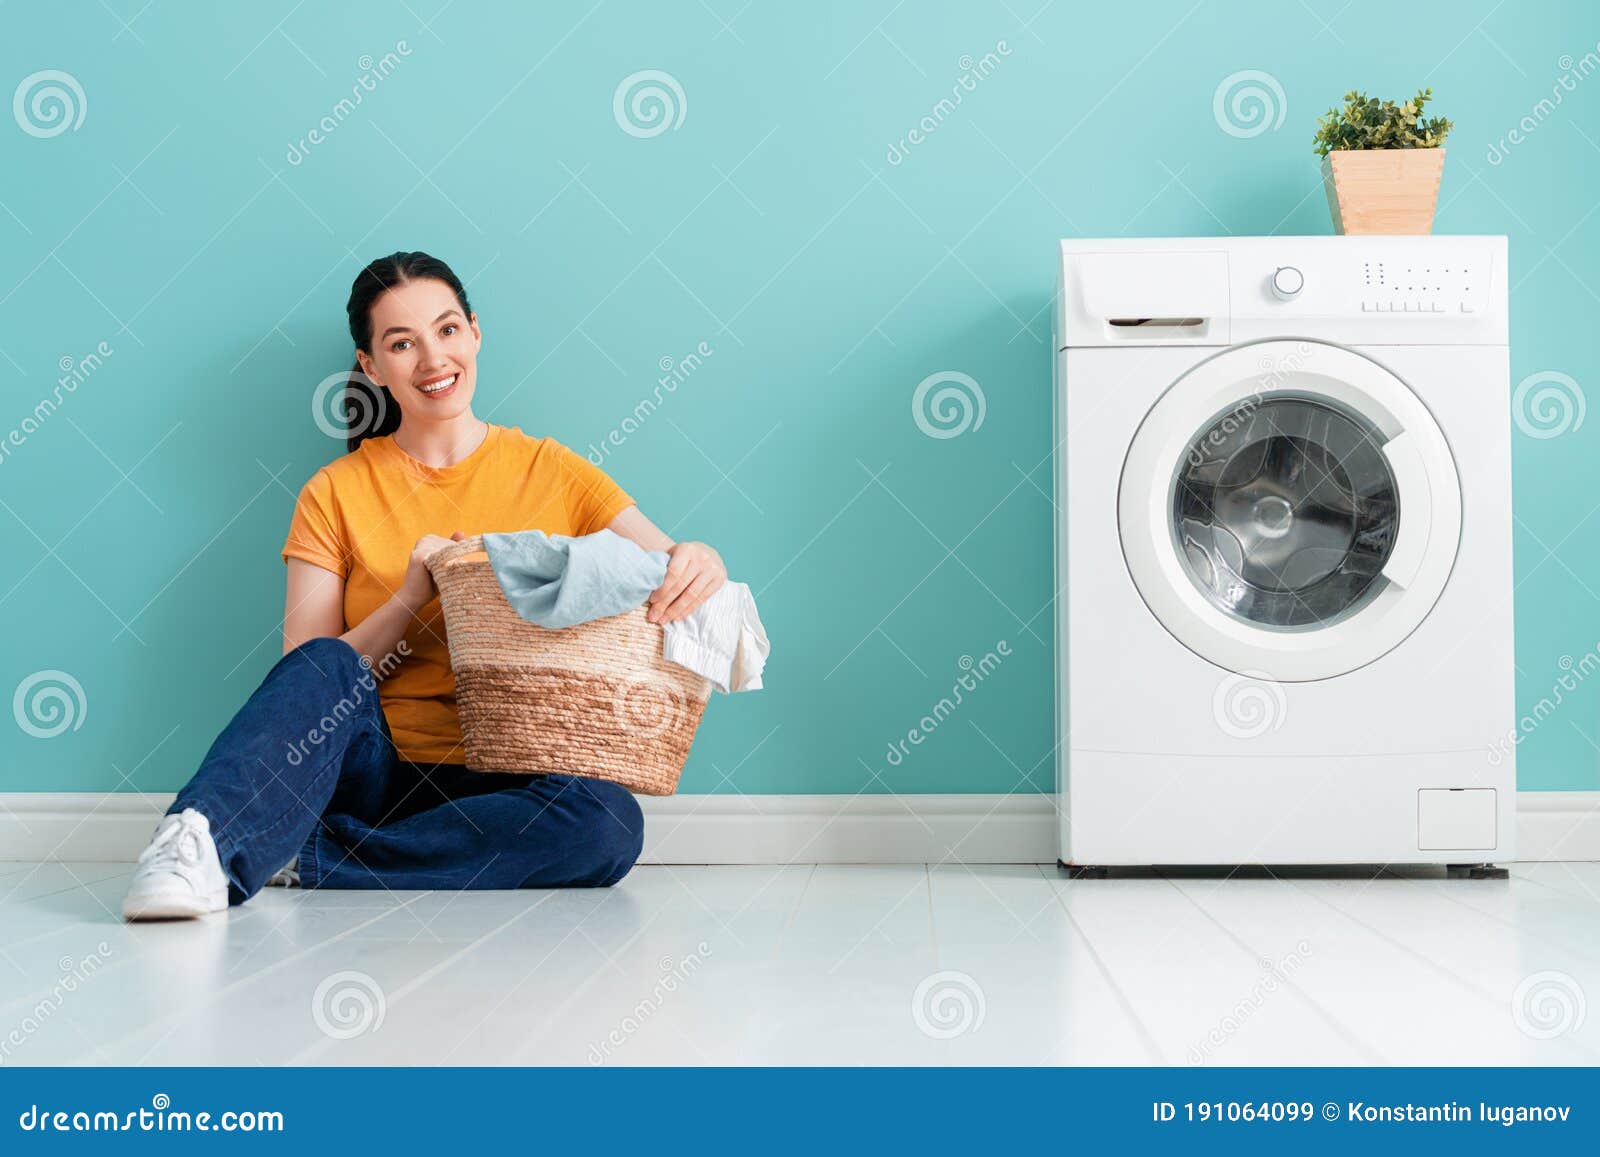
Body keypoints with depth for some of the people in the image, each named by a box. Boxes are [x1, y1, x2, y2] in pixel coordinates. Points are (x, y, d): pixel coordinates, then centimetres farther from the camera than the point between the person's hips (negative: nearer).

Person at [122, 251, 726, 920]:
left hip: (503, 783, 0)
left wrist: (698, 563, -22)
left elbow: (668, 572, 2)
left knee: (610, 824, -32)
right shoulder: (336, 495, 8)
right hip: (371, 771, 0)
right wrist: (411, 601, -14)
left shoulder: (552, 471, 8)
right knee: (324, 667, -30)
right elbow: (308, 674, 2)